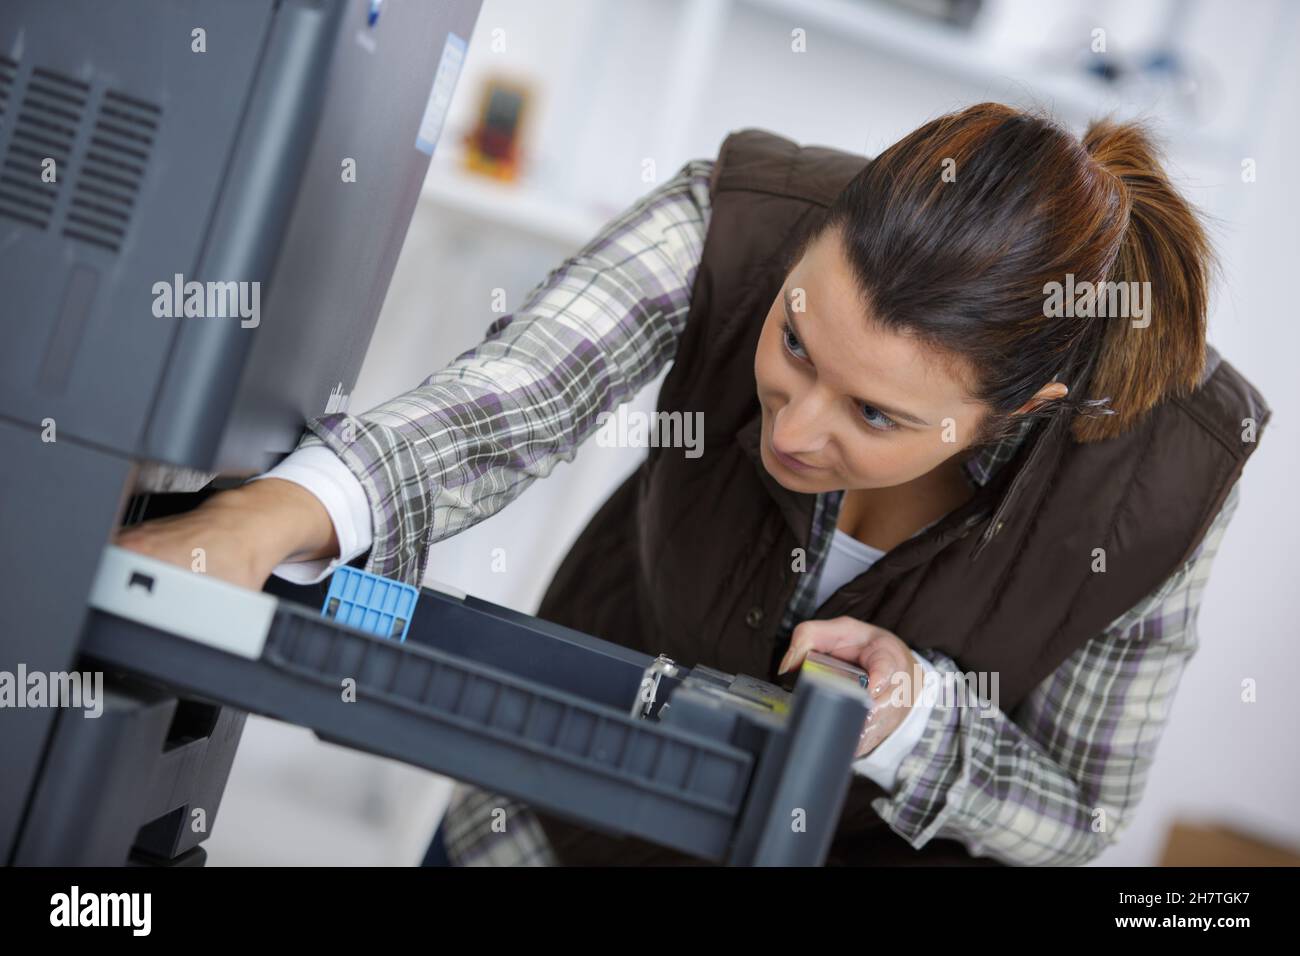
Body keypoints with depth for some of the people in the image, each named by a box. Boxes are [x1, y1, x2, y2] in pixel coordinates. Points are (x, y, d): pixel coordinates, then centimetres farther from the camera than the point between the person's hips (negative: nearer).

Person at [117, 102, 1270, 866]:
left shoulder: (1164, 476, -29)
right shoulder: (739, 222, -30)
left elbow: (1076, 811, -16)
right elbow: (492, 413, -42)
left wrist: (914, 718, -35)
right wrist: (271, 516, -61)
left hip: (871, 834, 0)